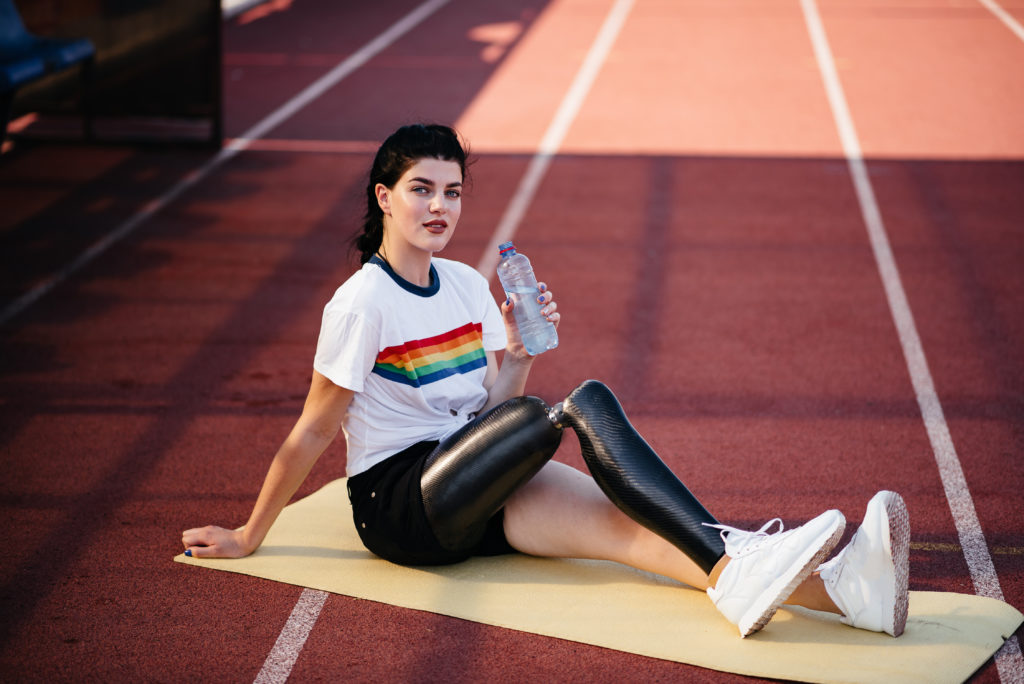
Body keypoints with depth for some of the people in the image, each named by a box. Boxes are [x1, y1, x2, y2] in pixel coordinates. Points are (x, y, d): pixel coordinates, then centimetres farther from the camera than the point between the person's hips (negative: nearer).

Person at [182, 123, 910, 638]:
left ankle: (839, 586, -46)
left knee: (617, 520, -24)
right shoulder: (362, 302, -10)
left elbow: (491, 408, 12)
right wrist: (247, 539, -3)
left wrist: (518, 351, -6)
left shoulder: (467, 285, 10)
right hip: (398, 501, -6)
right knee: (583, 403, -27)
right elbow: (312, 433, -5)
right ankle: (729, 562, -39)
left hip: (475, 493, 6)